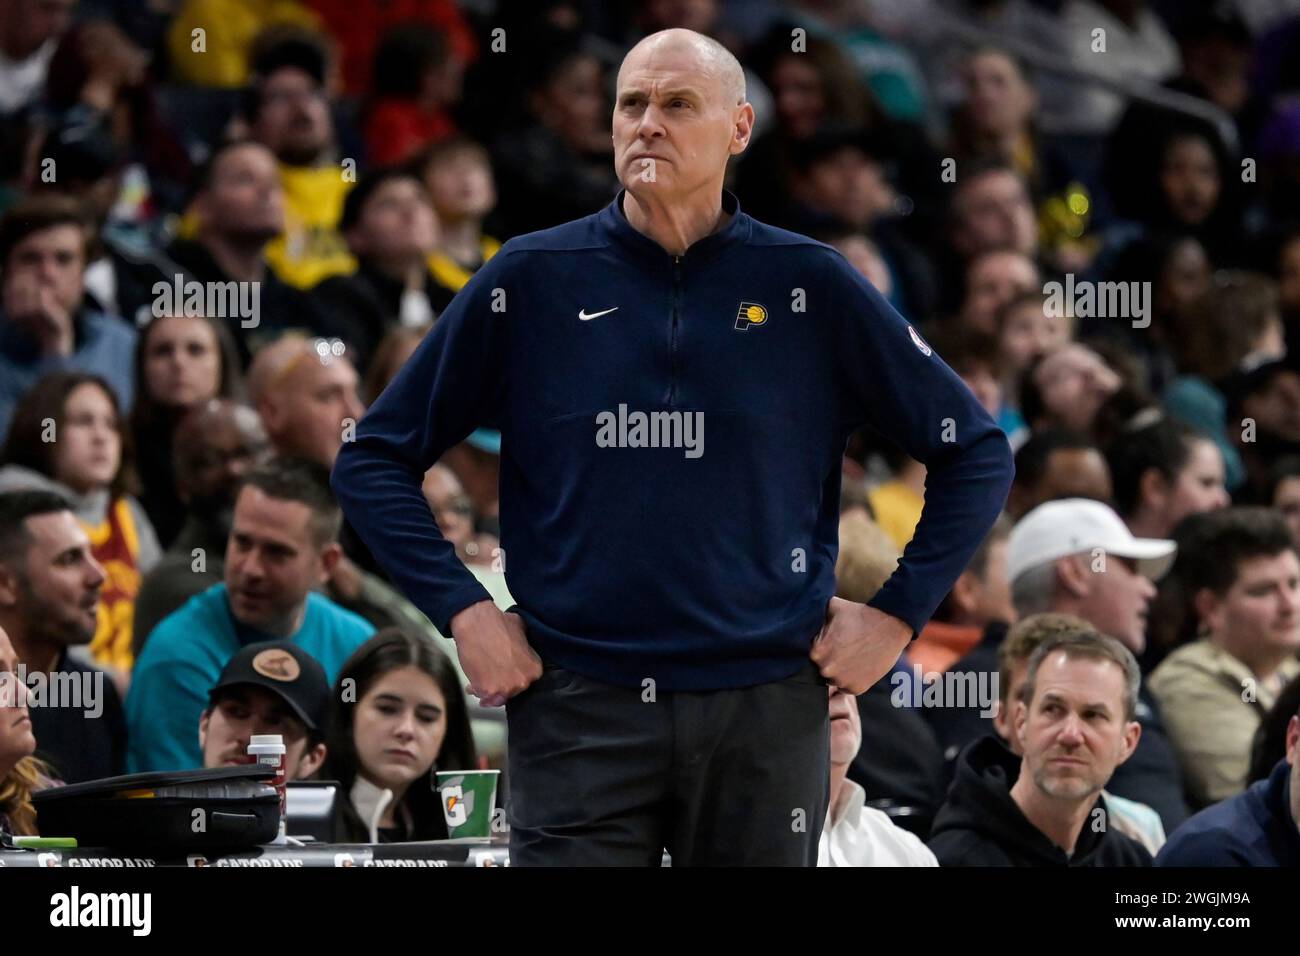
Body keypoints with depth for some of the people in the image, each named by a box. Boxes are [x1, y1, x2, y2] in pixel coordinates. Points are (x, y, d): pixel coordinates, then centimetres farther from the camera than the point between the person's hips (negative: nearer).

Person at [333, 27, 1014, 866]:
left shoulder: (810, 286, 4)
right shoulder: (532, 282, 3)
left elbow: (977, 453, 11)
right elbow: (374, 459, 9)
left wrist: (898, 614, 4)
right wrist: (461, 609, -1)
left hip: (766, 707, 1)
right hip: (579, 706, -1)